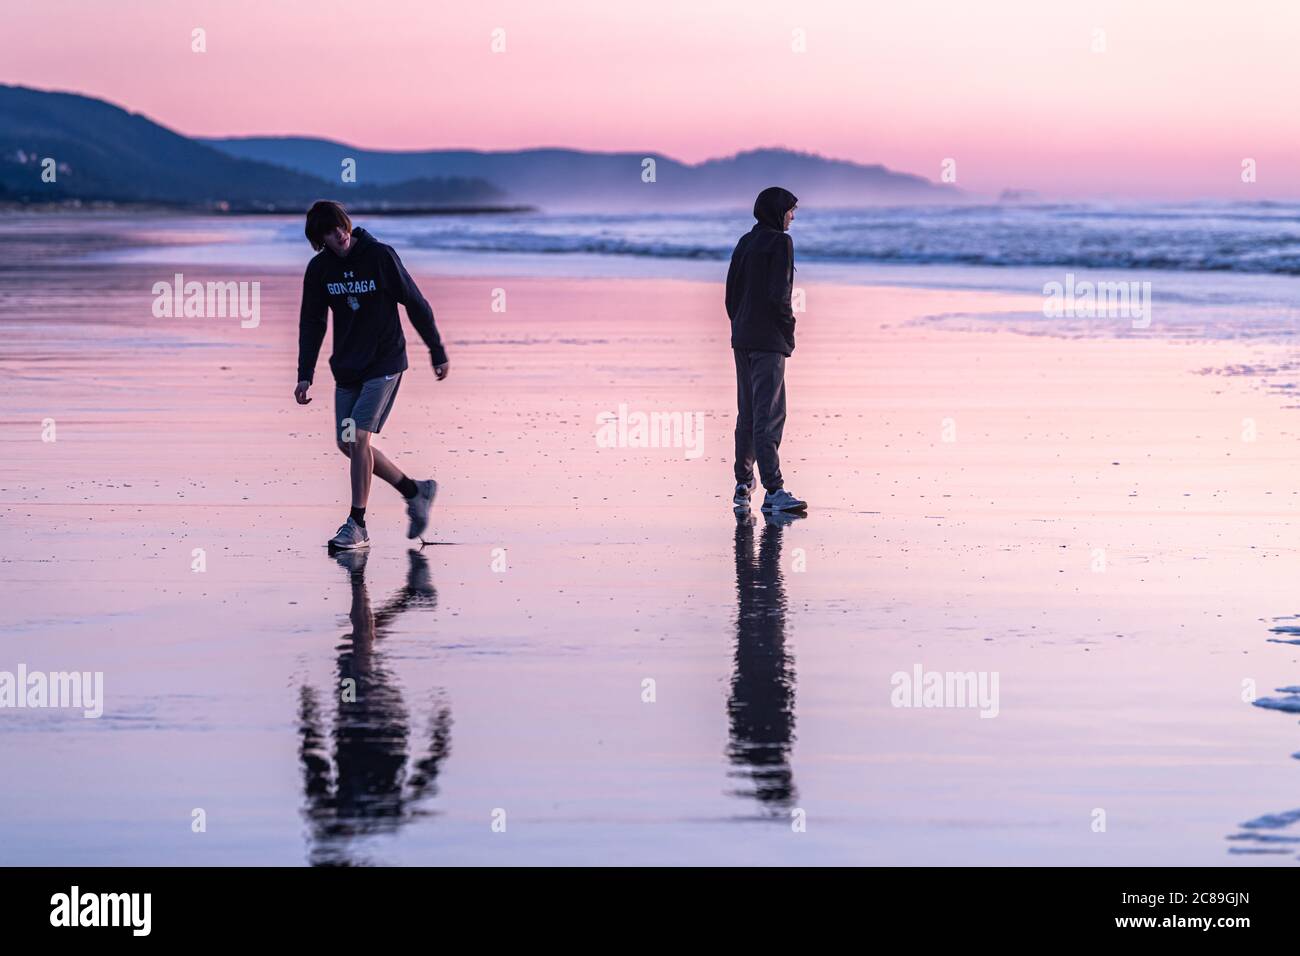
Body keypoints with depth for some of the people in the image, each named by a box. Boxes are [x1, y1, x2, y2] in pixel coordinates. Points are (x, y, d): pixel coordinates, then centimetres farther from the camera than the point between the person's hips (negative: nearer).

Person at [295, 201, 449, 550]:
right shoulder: (319, 268, 0)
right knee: (347, 443, 5)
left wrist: (438, 353, -3)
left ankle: (357, 525, -8)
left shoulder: (380, 256, -12)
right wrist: (305, 374, 0)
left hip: (384, 364, -6)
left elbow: (416, 305, -6)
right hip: (347, 368, 6)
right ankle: (415, 491, 23)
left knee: (358, 437, -15)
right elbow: (312, 323, 7)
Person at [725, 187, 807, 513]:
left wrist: (739, 326, 16)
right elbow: (779, 294, -17)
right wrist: (789, 333, -6)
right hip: (769, 341, -8)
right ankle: (774, 490, -19)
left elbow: (731, 292, 14)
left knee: (747, 413, 15)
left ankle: (743, 485, 19)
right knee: (769, 414, -13)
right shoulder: (779, 242, -10)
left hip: (742, 339, 8)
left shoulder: (744, 243, 14)